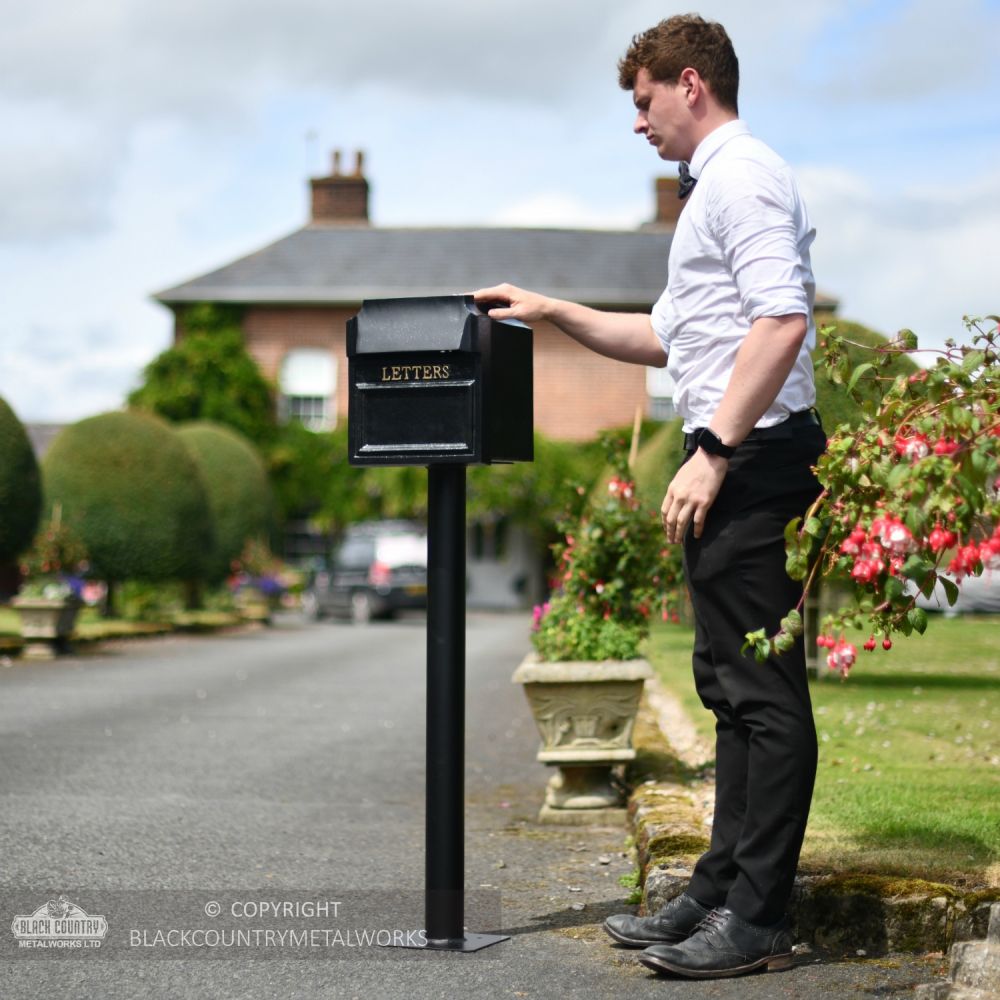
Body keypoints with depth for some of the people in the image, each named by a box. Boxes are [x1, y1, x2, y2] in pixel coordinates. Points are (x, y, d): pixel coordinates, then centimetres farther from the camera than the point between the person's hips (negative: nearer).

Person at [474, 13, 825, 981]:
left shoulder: (744, 177, -9)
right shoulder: (710, 189, 24)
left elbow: (781, 322, -23)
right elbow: (666, 336, 31)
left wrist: (713, 450, -24)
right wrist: (551, 311, 25)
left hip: (754, 458, -11)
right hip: (730, 467, 11)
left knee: (763, 691, -7)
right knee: (731, 686, 12)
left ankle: (756, 918, -3)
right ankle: (719, 892, 19)